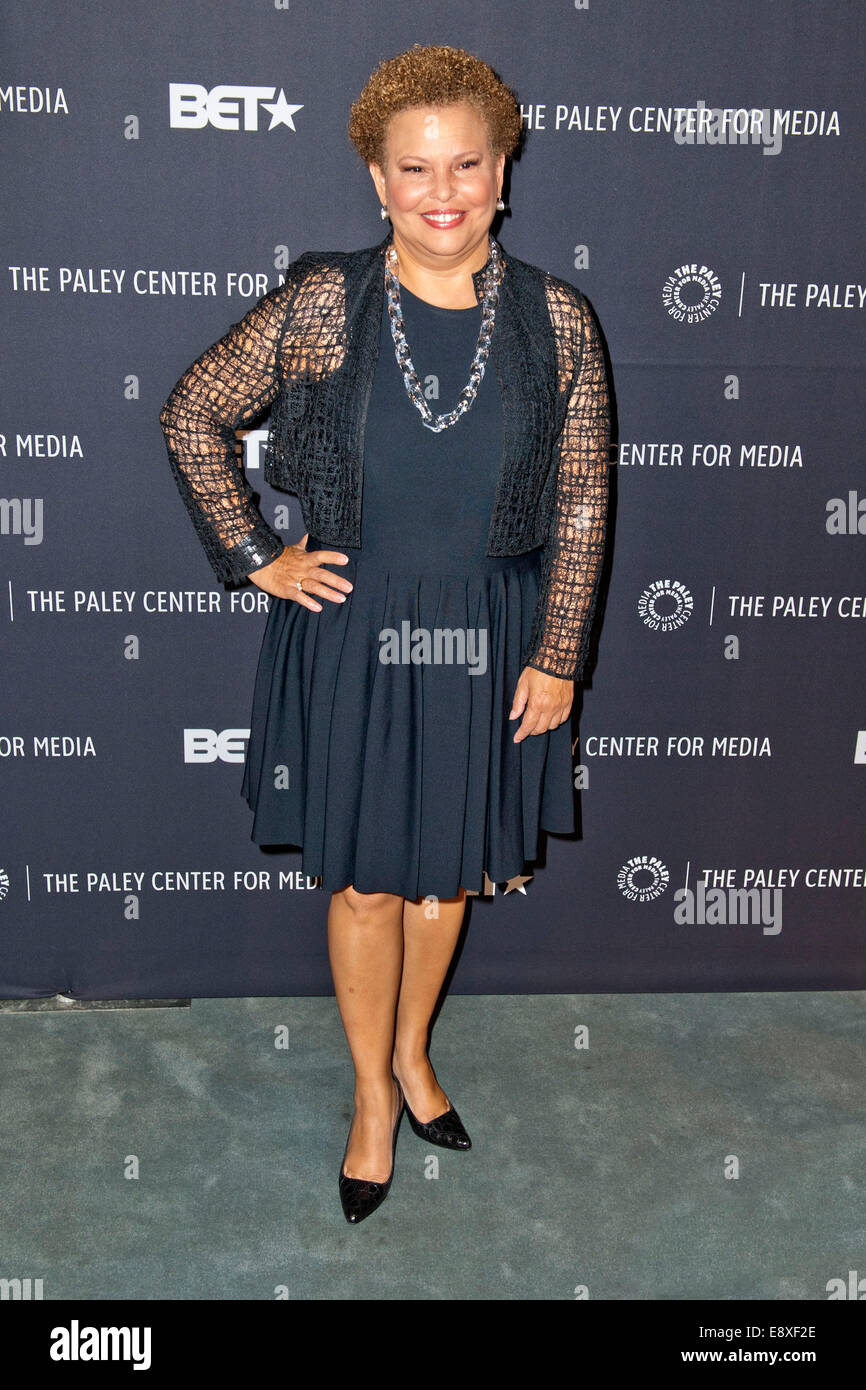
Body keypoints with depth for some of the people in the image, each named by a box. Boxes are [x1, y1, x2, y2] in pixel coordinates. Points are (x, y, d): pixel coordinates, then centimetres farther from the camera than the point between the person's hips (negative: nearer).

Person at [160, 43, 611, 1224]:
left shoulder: (556, 319, -6)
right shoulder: (323, 304, -9)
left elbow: (581, 505, -1)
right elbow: (193, 414, 1)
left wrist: (556, 655, -2)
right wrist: (257, 558, -3)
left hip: (486, 639, 2)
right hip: (354, 633, -1)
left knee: (449, 869, 17)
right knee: (366, 881, 10)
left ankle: (412, 1052, 43)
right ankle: (373, 1096, 32)